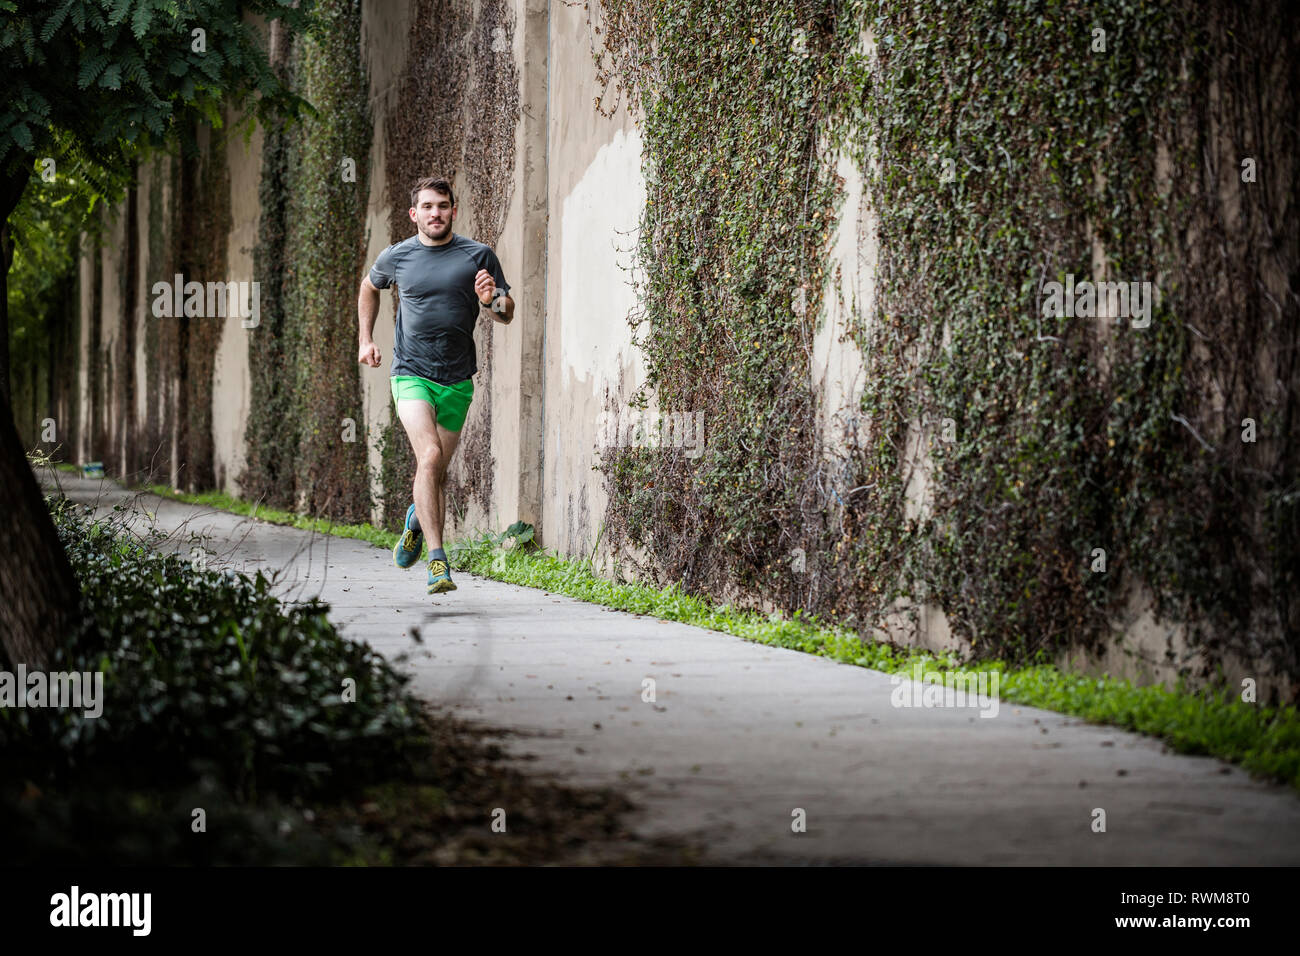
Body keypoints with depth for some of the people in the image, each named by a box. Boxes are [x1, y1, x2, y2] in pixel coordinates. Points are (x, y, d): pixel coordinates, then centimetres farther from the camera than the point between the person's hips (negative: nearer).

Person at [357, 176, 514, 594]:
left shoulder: (479, 256, 2)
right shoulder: (396, 257, 3)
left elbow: (507, 313, 6)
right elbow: (369, 287, 25)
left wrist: (493, 300, -17)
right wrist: (366, 339, 17)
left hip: (457, 380, 2)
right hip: (412, 374, -2)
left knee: (437, 469, 10)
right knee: (429, 456, -22)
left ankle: (418, 518, 45)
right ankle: (438, 561, -24)